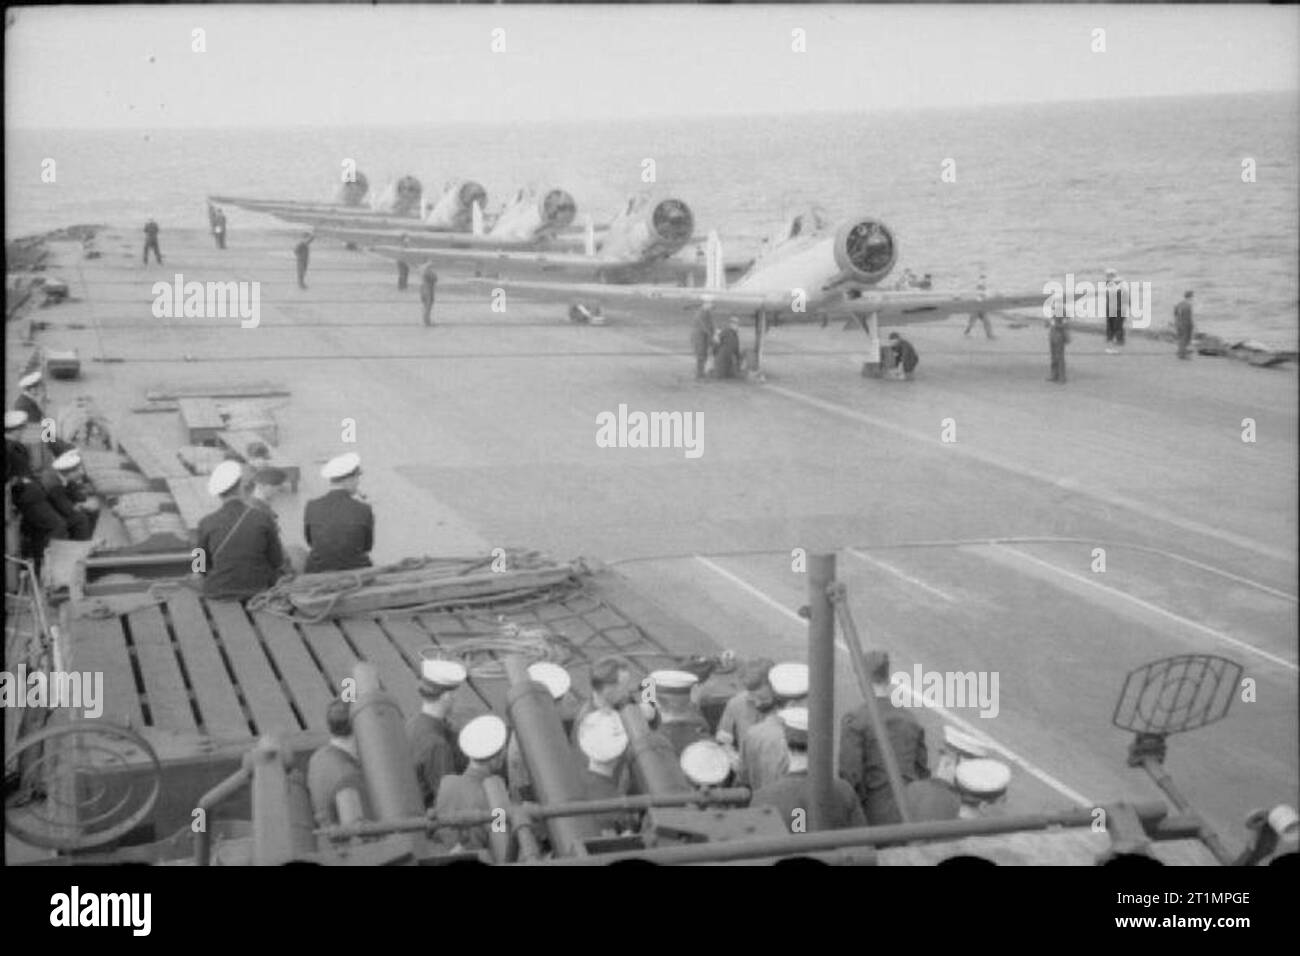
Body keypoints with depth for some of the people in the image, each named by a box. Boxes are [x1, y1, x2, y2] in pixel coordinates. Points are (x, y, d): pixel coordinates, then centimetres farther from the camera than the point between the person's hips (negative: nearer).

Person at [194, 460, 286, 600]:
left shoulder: (206, 524, -10)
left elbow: (203, 567, 1)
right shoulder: (265, 519, -10)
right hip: (259, 588, -1)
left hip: (219, 591, 1)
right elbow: (277, 561, -3)